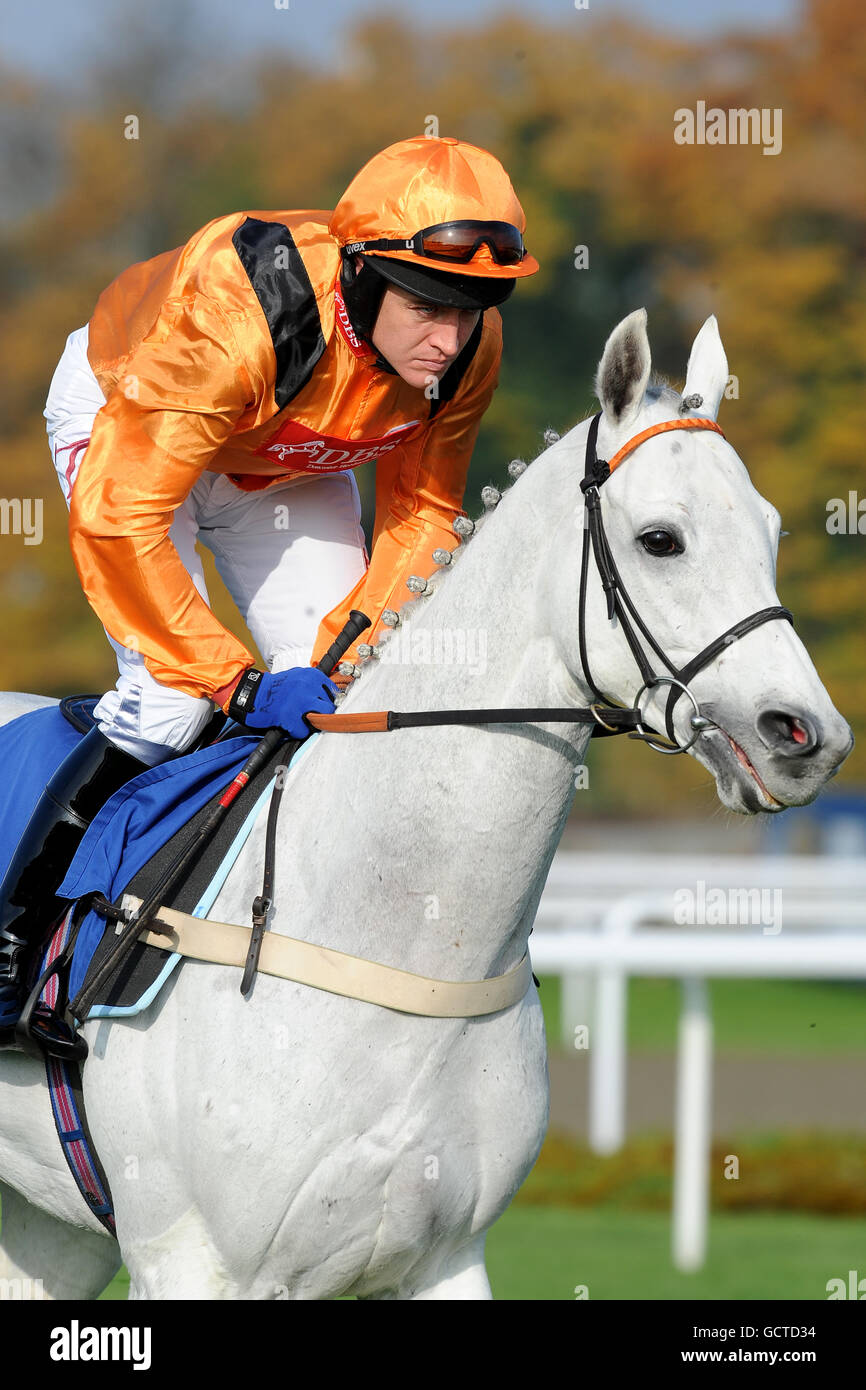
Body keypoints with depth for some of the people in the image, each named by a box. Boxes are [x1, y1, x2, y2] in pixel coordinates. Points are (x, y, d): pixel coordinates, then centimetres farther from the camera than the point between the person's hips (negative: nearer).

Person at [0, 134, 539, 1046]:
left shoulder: (466, 353, -26)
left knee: (340, 700, -5)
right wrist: (237, 683, -40)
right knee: (169, 706, -20)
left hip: (287, 467, 5)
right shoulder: (235, 319, -44)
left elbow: (421, 515, -10)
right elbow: (116, 518, -41)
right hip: (122, 421, -5)